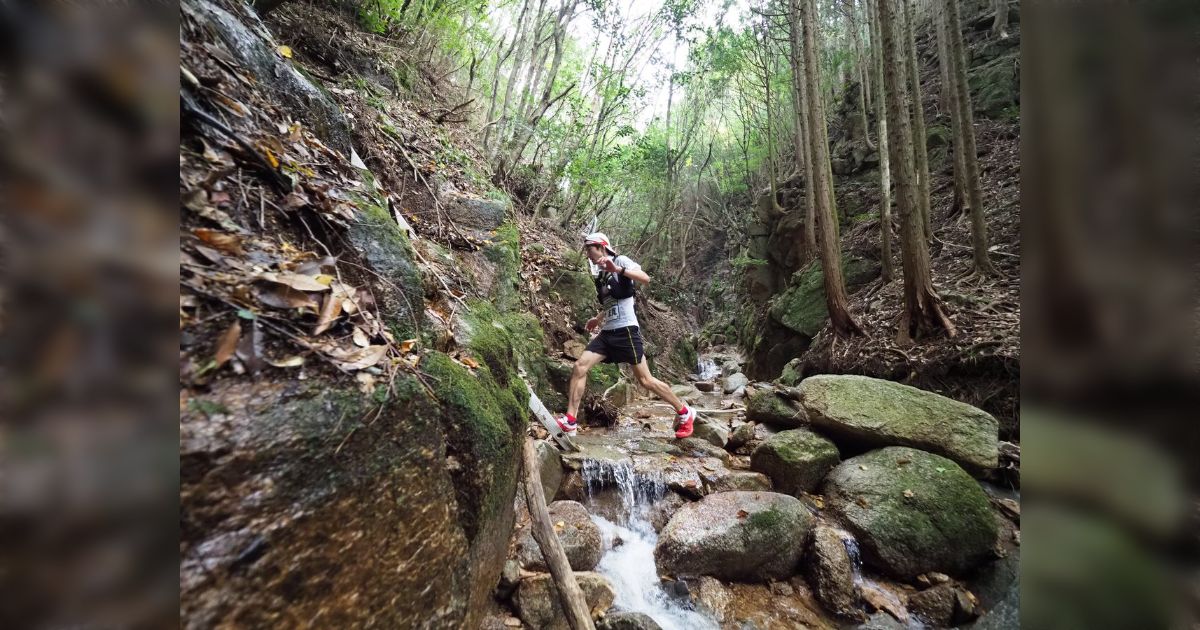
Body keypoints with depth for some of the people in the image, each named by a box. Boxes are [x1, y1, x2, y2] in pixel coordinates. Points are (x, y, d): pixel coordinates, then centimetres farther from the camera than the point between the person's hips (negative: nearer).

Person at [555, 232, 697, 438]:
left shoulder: (620, 261, -3)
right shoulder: (602, 274, 20)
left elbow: (645, 278, -22)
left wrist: (617, 269, -32)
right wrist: (598, 319, 39)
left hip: (625, 330, -8)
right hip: (607, 333, 8)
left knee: (645, 379, -2)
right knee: (579, 367, -6)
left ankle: (684, 412, 17)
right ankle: (569, 421, -1)